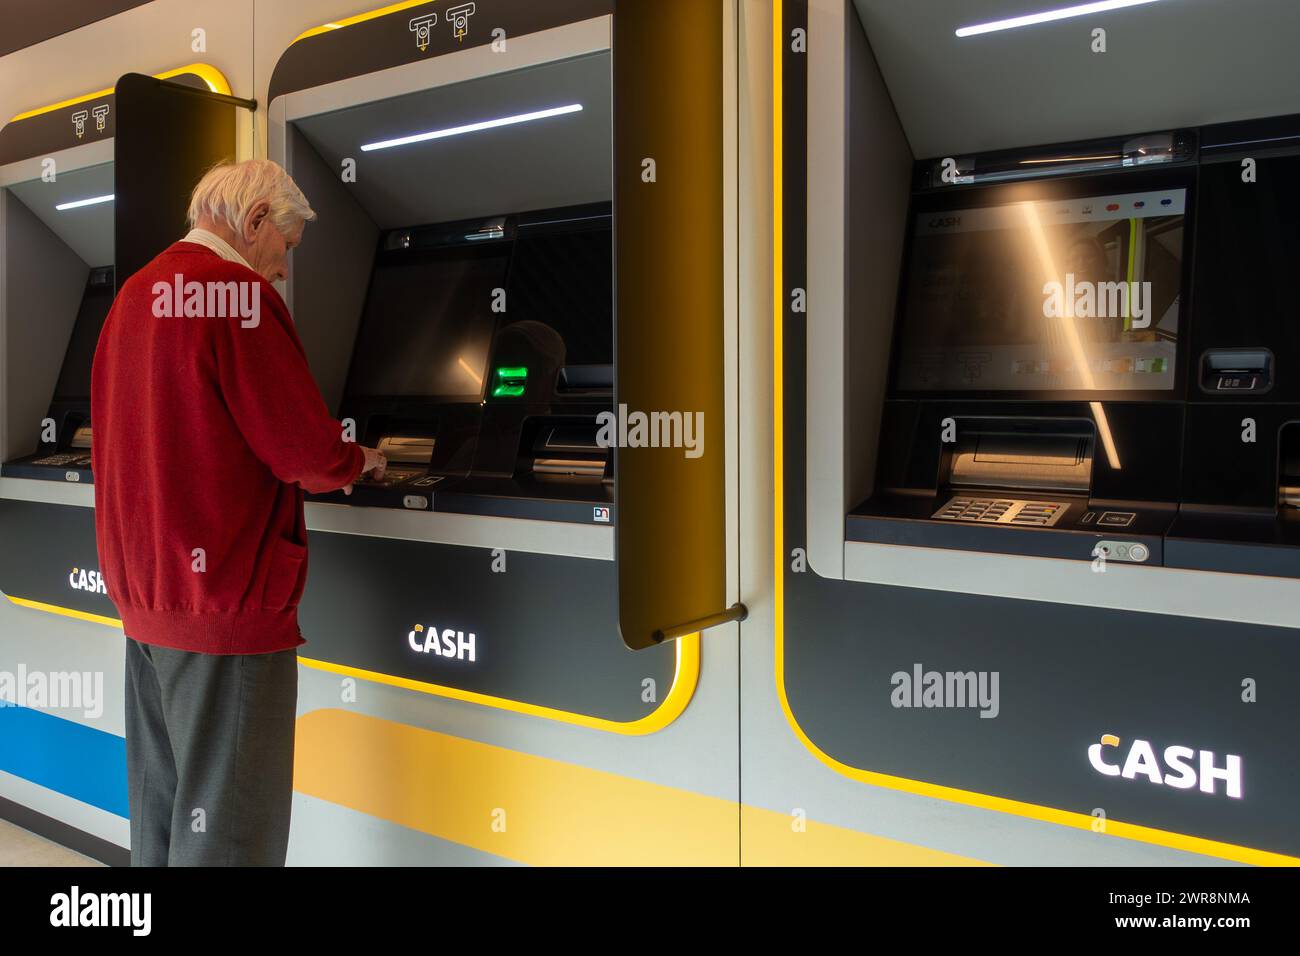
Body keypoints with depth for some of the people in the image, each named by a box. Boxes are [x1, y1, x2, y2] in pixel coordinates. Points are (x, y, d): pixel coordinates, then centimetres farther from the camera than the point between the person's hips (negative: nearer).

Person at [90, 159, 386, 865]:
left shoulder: (135, 295, 15)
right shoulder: (238, 292, -14)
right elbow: (309, 452, -17)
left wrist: (324, 465, 17)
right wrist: (359, 461, 5)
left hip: (143, 594, 10)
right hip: (226, 597, -9)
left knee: (161, 809, 18)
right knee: (229, 829, -2)